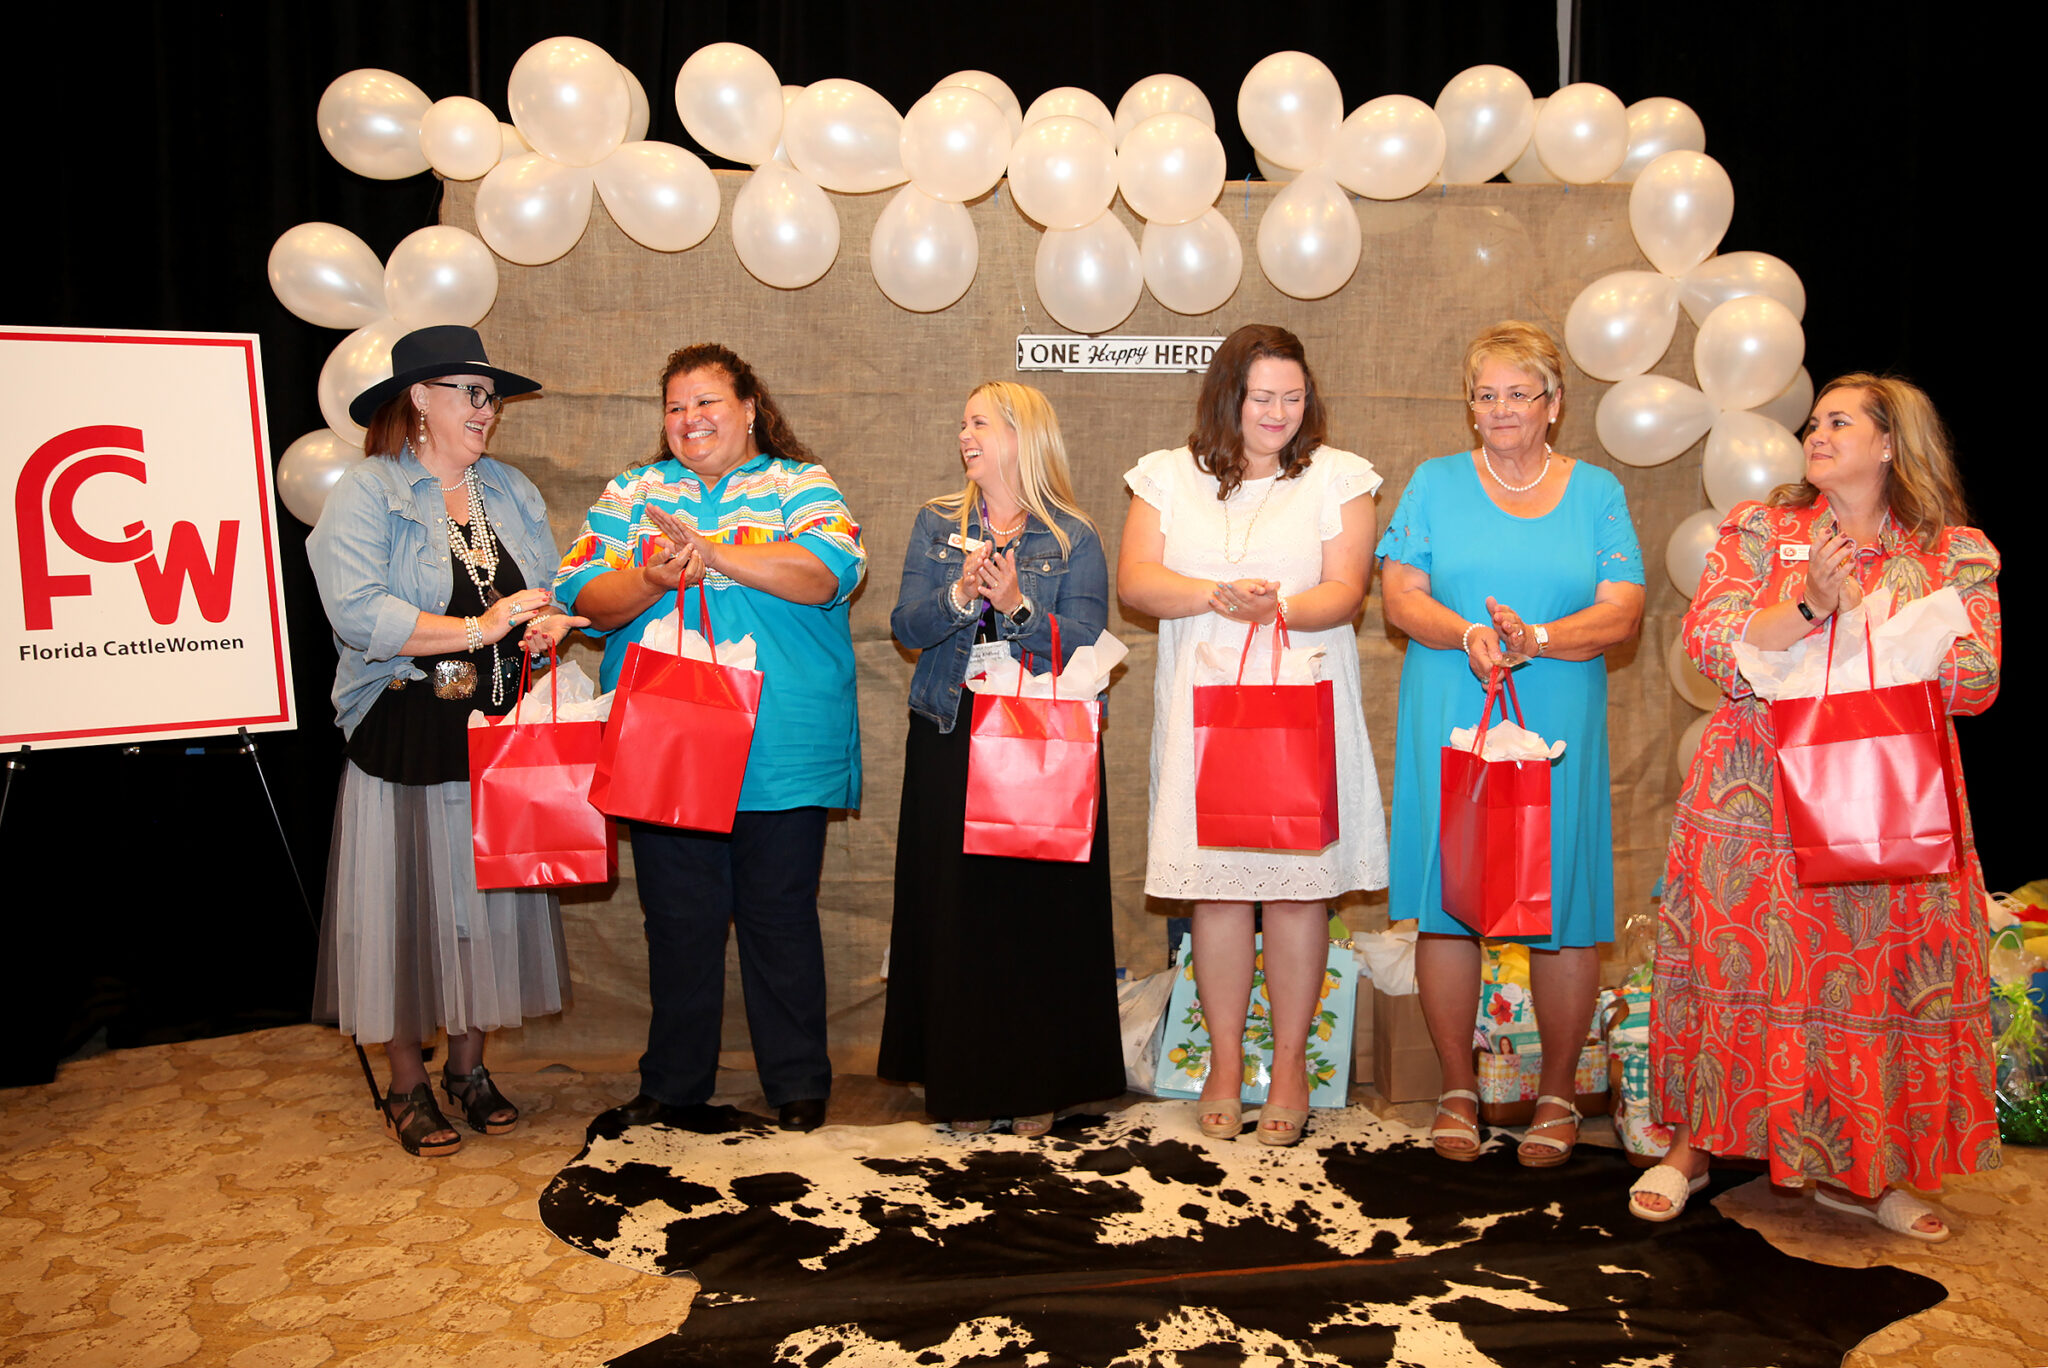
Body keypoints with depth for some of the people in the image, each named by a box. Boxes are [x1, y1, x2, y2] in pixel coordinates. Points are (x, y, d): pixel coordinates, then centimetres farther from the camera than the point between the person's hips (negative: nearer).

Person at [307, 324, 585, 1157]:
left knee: (487, 898, 11)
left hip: (498, 736, 5)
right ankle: (407, 1083, 18)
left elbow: (550, 590, 15)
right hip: (406, 737, -5)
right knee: (410, 905, 2)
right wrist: (477, 629, -22)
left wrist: (551, 622, -9)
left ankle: (469, 1065, 27)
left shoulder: (512, 493, 13)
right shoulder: (366, 492, -7)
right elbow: (357, 612, -20)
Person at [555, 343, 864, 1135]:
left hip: (780, 755, -2)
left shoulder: (802, 487, 6)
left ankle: (798, 1085, 19)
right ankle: (672, 1086, 25)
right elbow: (586, 599, 5)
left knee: (780, 916, 4)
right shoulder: (631, 493, 15)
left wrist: (709, 551, -16)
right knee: (677, 921, 10)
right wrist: (650, 580, -16)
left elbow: (826, 573, -13)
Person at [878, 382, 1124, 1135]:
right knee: (955, 907, 3)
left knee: (1041, 908, 0)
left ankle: (1037, 1087, 13)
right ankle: (962, 1085, 16)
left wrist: (1018, 605, -21)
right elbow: (906, 625, 1)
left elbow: (1083, 642, -7)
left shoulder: (1073, 537, 2)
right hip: (950, 740, 3)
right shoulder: (936, 523, 12)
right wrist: (959, 595, -17)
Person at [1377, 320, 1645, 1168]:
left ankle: (1556, 1095, 19)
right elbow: (1401, 597, 1)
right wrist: (1466, 635, -18)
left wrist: (1539, 638, -19)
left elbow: (1622, 612, -1)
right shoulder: (1435, 484, 9)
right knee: (1446, 904, 2)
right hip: (1449, 725, 0)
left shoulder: (1596, 492, 9)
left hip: (1558, 726, 0)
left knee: (1564, 909, 2)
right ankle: (1458, 1089, 18)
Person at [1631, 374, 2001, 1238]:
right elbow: (1707, 640, -5)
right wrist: (1809, 609, -18)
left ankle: (1853, 1167, 19)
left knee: (1876, 974, 3)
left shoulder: (1959, 555, 7)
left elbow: (1976, 681, -4)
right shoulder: (1758, 528, 6)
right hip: (1757, 799, -1)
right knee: (1739, 964, 2)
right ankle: (1695, 1143, 17)